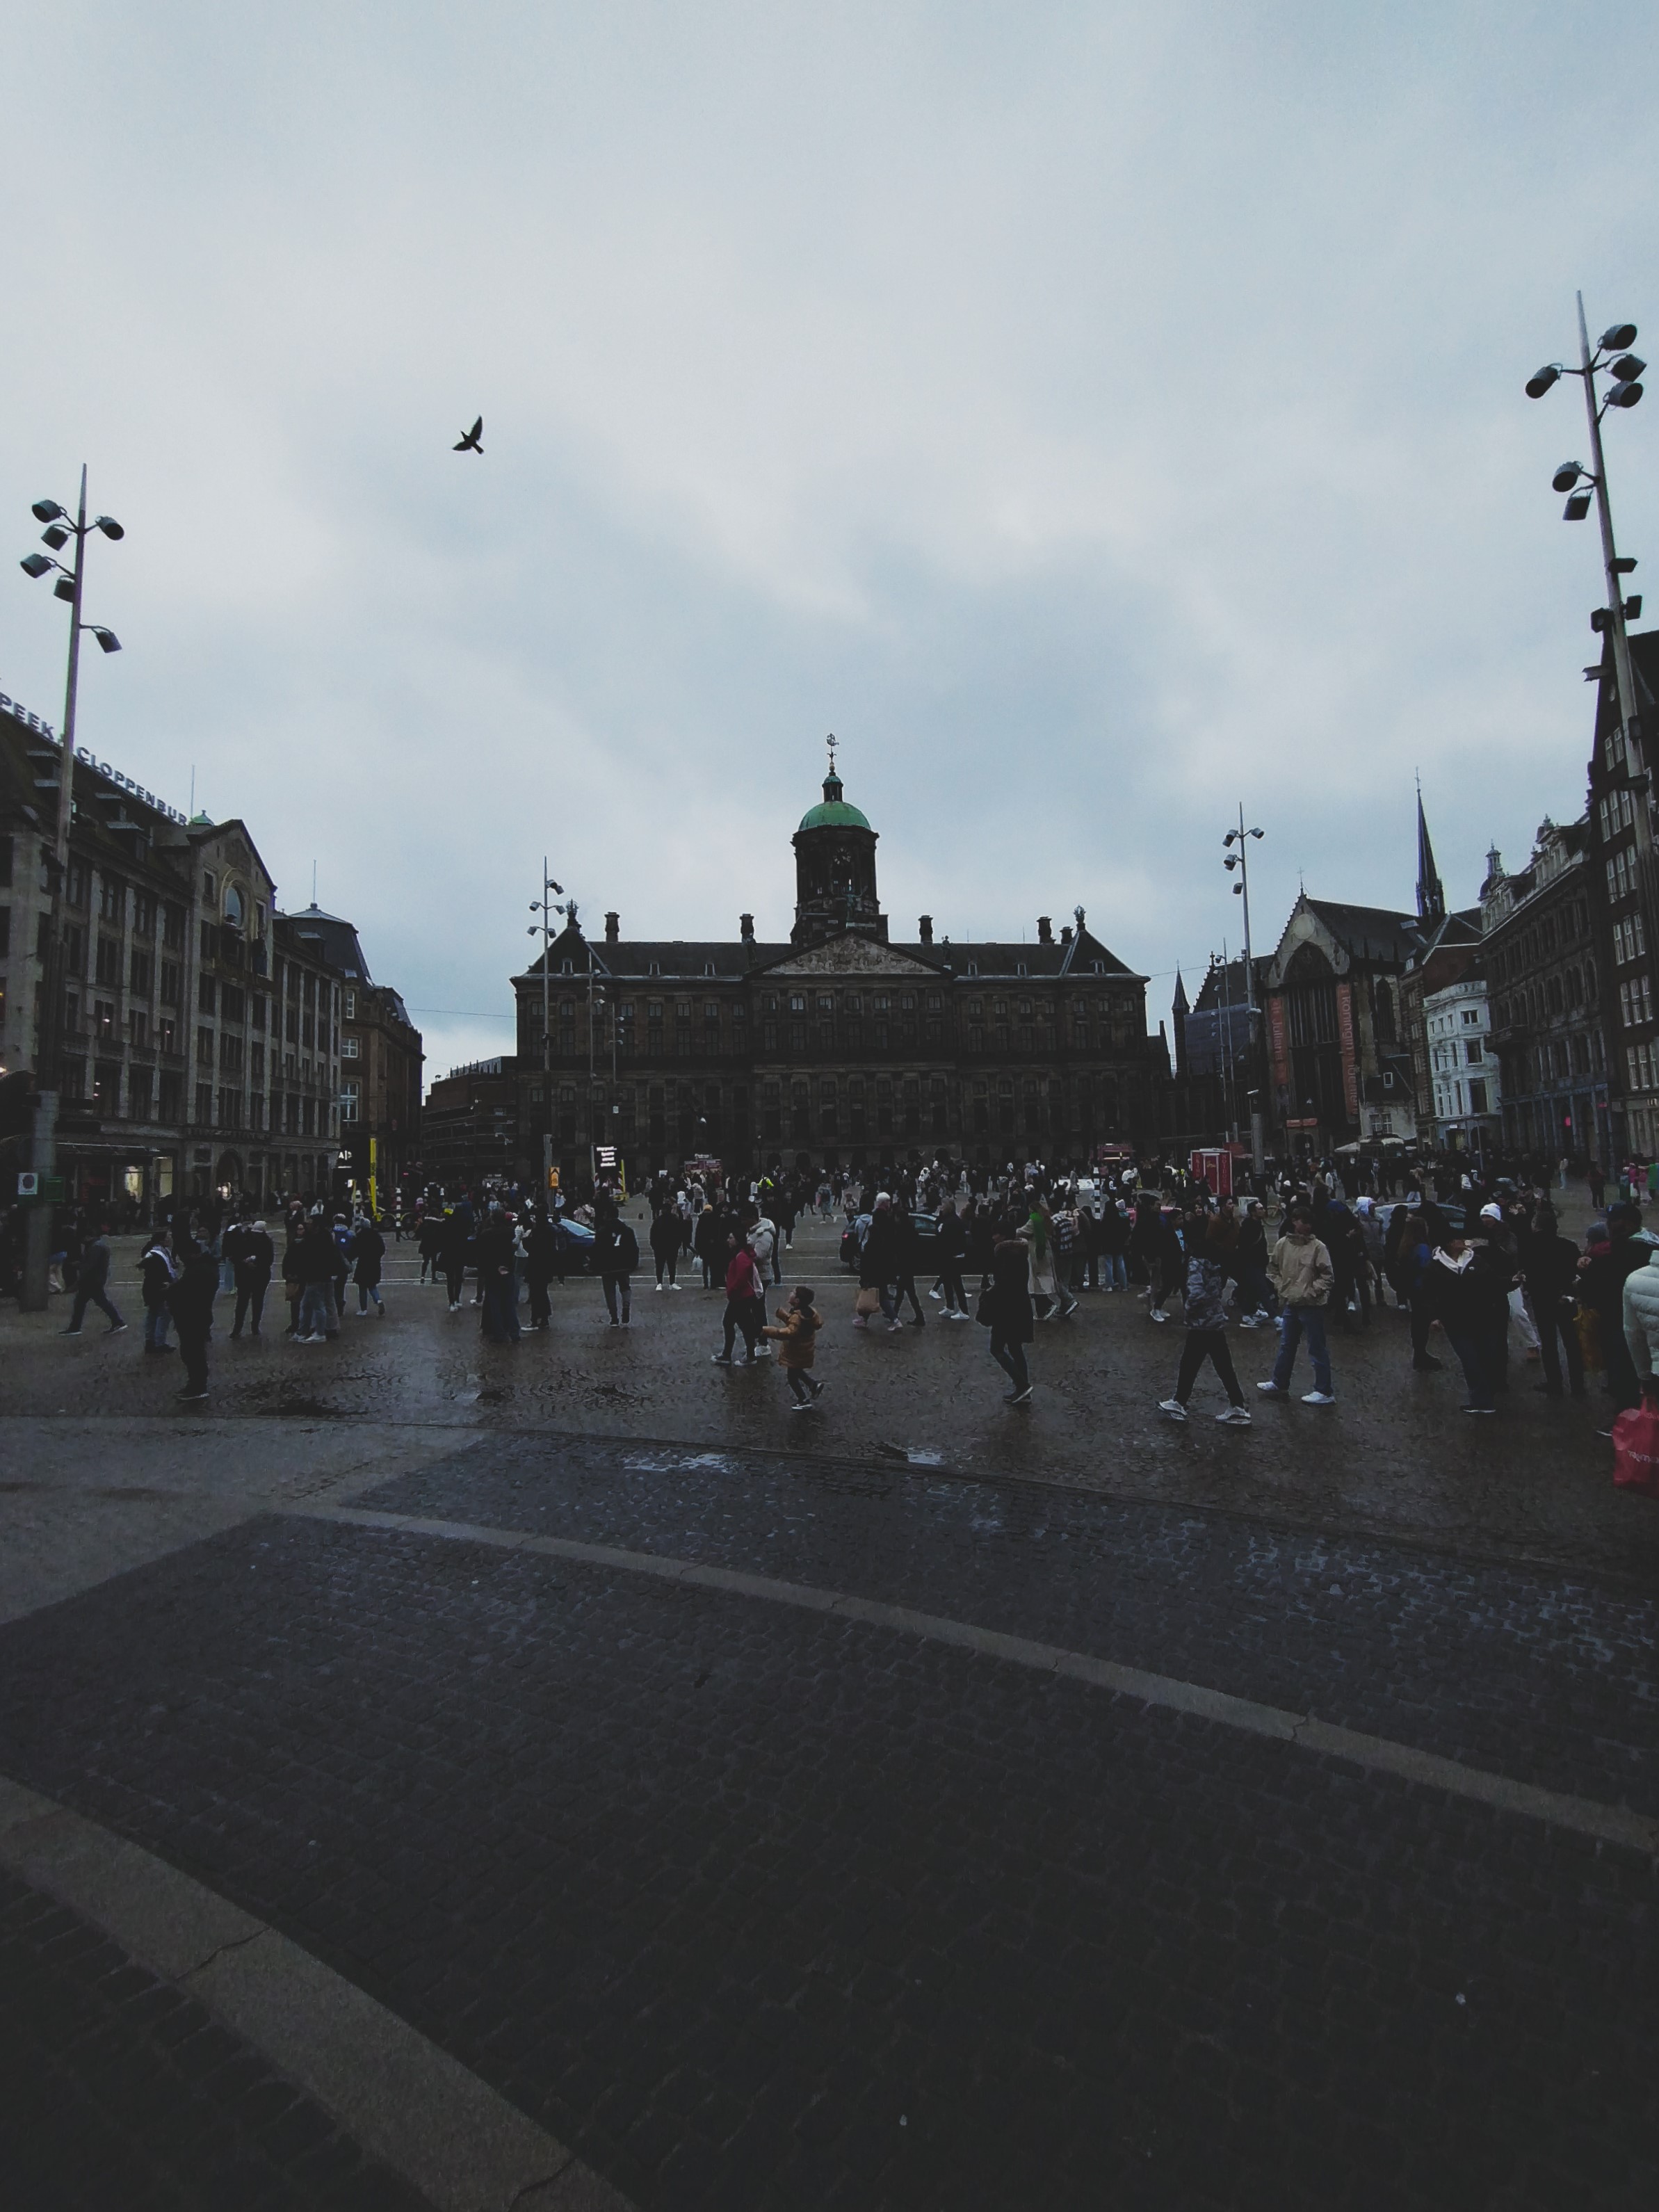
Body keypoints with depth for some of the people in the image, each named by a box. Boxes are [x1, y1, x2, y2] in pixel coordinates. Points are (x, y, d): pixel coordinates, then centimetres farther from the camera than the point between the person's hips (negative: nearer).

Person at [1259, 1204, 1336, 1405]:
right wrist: (1281, 1289, 3)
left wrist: (1310, 1293, -15)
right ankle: (1279, 1384, 32)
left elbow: (1328, 1276, -11)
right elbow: (1274, 1268, 13)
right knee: (1287, 1346, 19)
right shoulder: (1282, 1244, 0)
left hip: (1311, 1306, -5)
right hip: (1290, 1304, 5)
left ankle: (1325, 1392, 13)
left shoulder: (1317, 1247, -13)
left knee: (1317, 1349, 2)